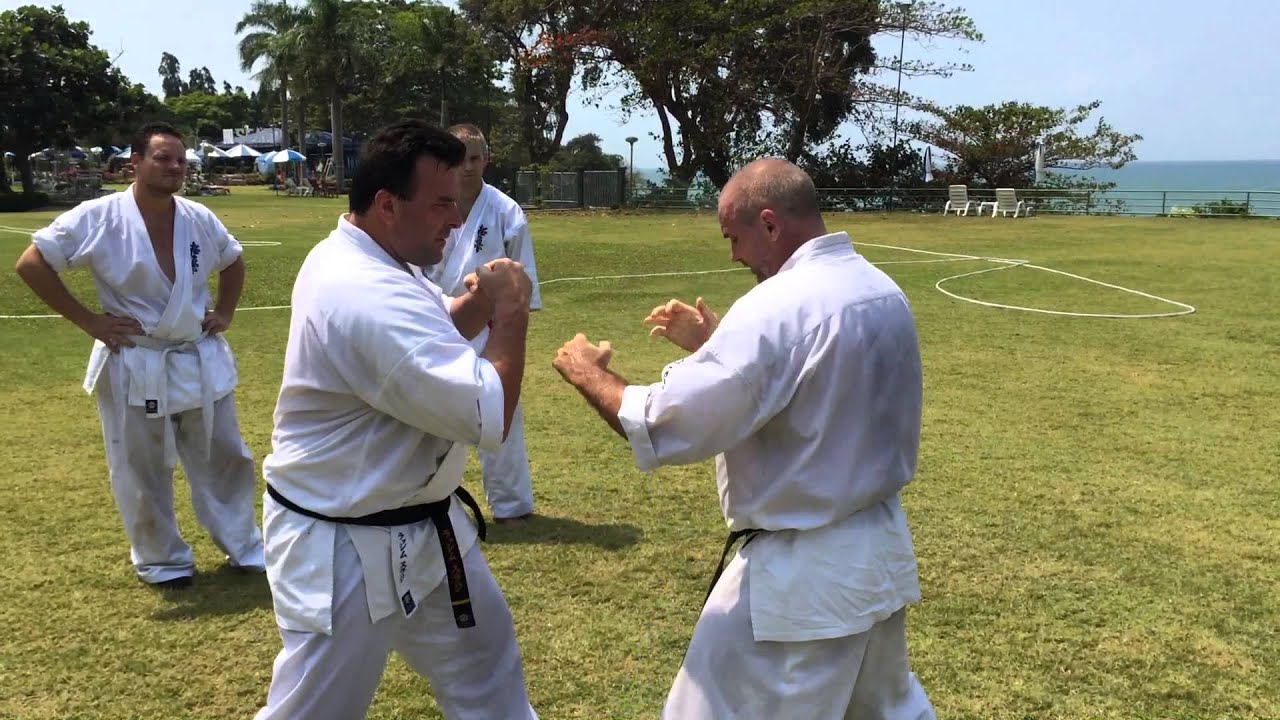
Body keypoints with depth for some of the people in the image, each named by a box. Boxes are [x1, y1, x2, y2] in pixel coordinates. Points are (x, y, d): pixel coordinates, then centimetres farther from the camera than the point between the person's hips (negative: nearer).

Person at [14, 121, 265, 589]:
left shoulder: (200, 219, -1)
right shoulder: (98, 218, -14)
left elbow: (233, 261, 18)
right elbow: (31, 264, -10)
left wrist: (225, 313, 7)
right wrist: (86, 320, -12)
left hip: (201, 362, 4)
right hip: (135, 367, -4)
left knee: (224, 458, 13)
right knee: (143, 472, 9)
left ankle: (244, 547, 30)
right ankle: (160, 560, 29)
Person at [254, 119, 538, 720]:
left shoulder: (359, 260, 1)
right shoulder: (369, 297, -32)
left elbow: (429, 336, 16)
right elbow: (488, 417, -33)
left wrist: (477, 306, -5)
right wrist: (510, 315, -20)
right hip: (345, 547, -10)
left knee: (482, 657, 23)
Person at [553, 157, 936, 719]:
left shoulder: (777, 307, -24)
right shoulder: (884, 292, 3)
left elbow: (664, 429, -23)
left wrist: (588, 373, -7)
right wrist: (714, 341, 12)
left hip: (799, 576, -8)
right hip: (883, 550, 9)